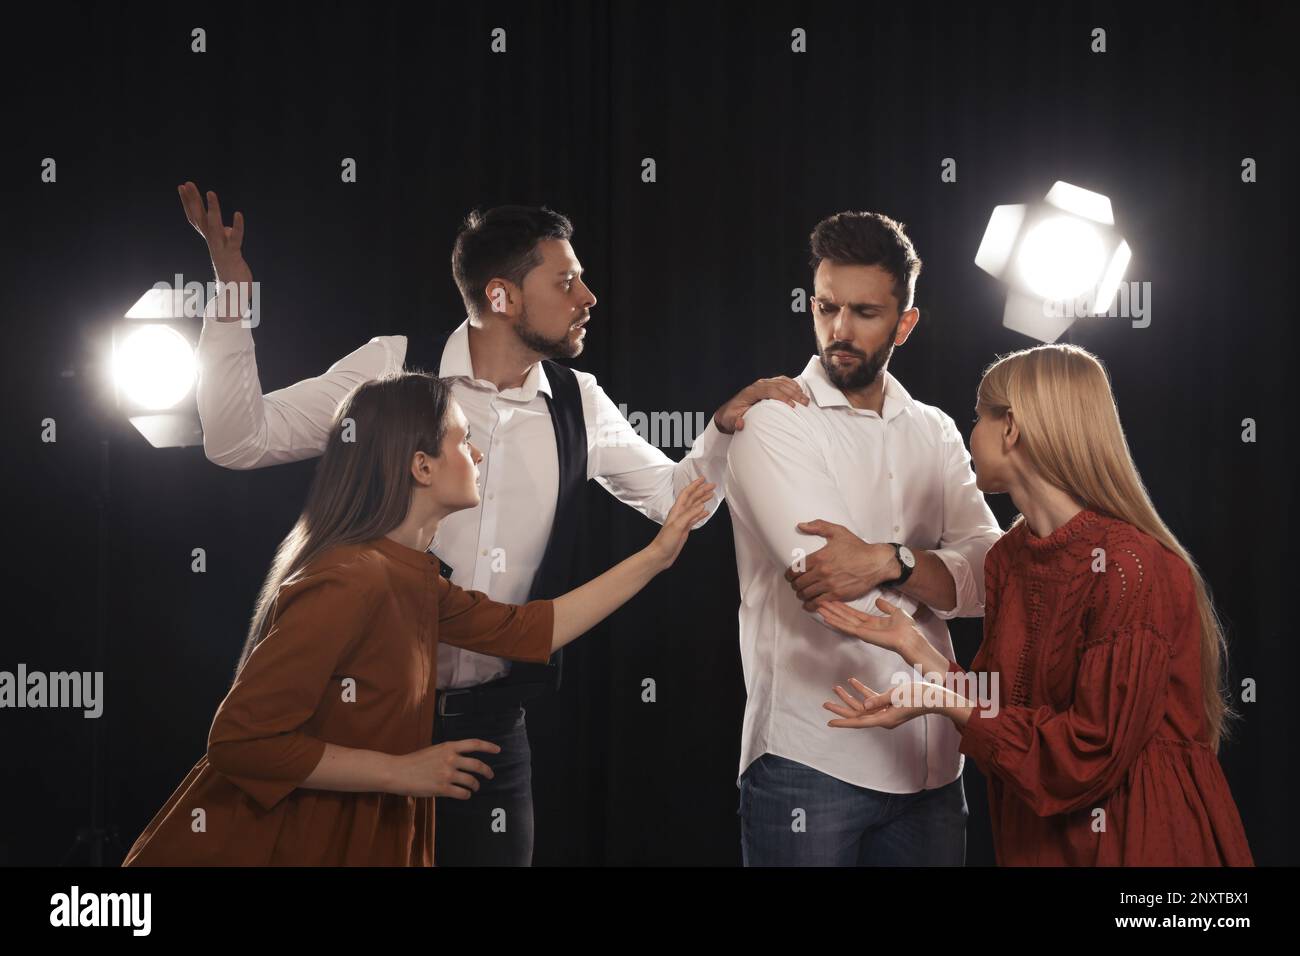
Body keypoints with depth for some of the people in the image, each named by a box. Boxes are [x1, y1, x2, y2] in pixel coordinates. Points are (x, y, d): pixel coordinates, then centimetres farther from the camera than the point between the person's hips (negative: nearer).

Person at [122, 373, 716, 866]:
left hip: (351, 839, 9)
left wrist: (657, 554, 14)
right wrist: (404, 773, -21)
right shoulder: (350, 582, -23)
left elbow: (524, 630, 12)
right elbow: (241, 739, -26)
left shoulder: (408, 578, 6)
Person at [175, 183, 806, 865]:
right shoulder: (393, 369, -8)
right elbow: (239, 439, -7)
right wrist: (231, 293, -16)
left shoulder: (579, 406, 5)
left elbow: (674, 497, 17)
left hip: (492, 722, 4)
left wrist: (726, 425, -1)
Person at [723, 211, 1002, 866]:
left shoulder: (934, 432, 10)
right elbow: (825, 572, -18)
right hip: (809, 762, -5)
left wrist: (887, 561, -20)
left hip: (929, 763, 5)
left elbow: (990, 578, -3)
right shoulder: (772, 425, -5)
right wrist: (932, 568, -5)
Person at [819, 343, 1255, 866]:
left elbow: (1092, 754, -22)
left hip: (1139, 836, -7)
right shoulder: (1007, 557, 2)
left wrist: (945, 704, -21)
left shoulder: (1130, 568, -22)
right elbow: (1000, 705, 4)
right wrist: (916, 648, -5)